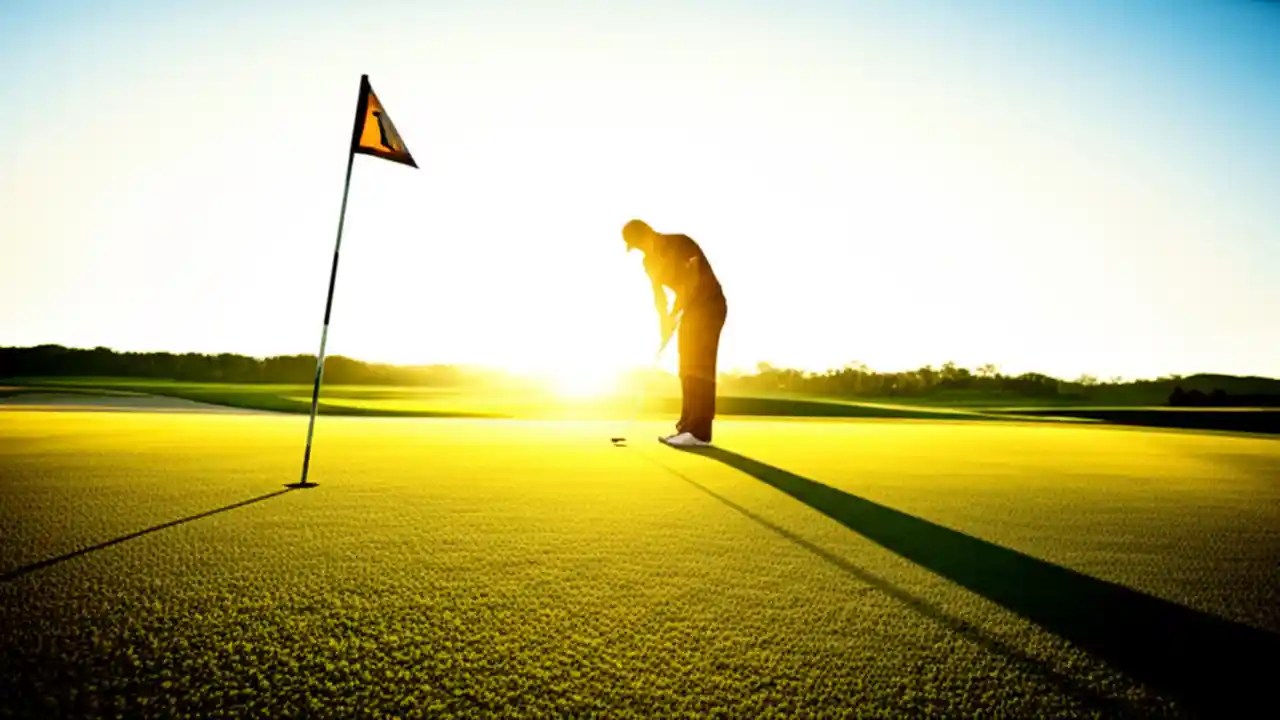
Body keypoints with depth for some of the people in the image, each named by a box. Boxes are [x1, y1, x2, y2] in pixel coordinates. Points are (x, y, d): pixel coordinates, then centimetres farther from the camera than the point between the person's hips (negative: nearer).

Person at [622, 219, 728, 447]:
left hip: (710, 305, -8)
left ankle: (700, 432, -15)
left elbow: (693, 281, -21)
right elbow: (659, 296, 9)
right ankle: (687, 426, 9)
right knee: (688, 368, 5)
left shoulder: (680, 243, -15)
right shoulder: (651, 262, 8)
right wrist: (664, 323, -2)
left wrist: (673, 315, -21)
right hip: (691, 309, 8)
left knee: (699, 367, -14)